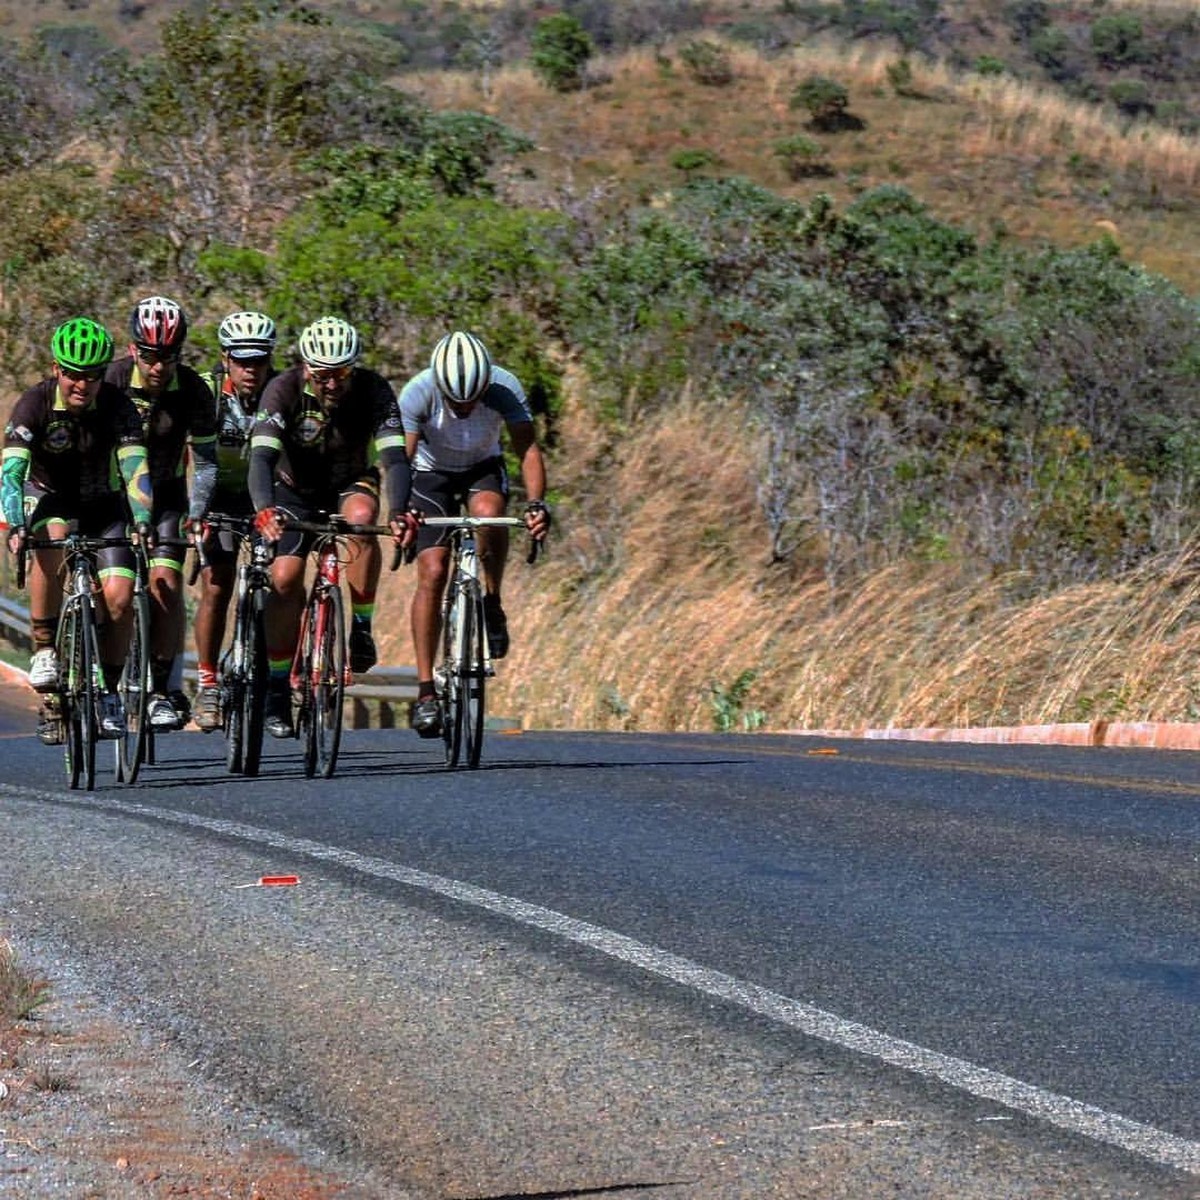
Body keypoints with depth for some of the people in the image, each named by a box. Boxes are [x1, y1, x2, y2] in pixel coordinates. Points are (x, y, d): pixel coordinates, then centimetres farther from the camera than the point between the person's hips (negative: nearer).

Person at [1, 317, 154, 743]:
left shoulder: (116, 405, -21)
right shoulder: (35, 404, -25)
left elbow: (135, 469, -29)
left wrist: (142, 521, -44)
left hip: (103, 504, 1)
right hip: (49, 497, -1)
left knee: (119, 595, -16)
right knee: (51, 543, -36)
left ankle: (108, 693, 4)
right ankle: (44, 650, -23)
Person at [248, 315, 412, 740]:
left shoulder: (373, 391, -25)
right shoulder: (284, 390, -27)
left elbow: (394, 457, -34)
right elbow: (262, 457, -37)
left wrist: (398, 511, -53)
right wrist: (264, 509, -57)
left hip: (351, 484, 0)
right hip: (296, 492, 0)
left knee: (361, 516, -35)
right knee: (284, 577, -18)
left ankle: (362, 627, -19)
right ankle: (276, 691, -4)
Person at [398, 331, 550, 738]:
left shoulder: (504, 388, -29)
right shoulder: (418, 393, -31)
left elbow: (527, 448, -32)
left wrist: (536, 503, -49)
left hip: (483, 468, 1)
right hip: (432, 473, -1)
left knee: (488, 511, -35)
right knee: (432, 573, -15)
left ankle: (492, 605, -11)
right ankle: (425, 690, -10)